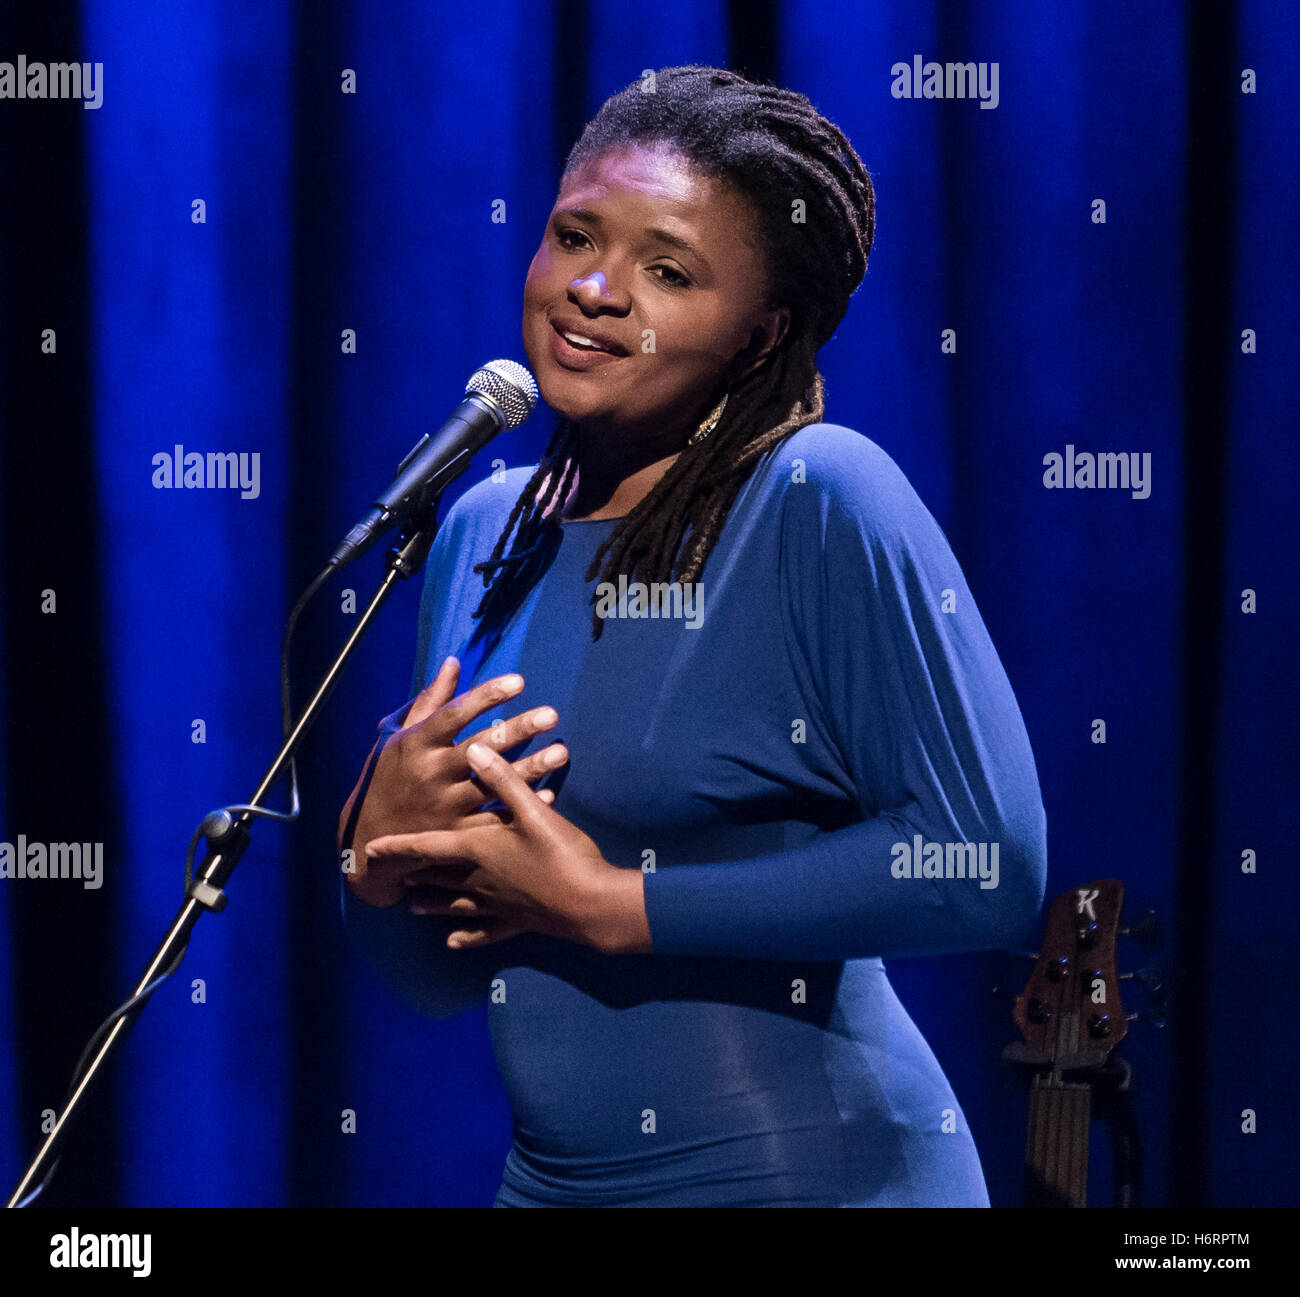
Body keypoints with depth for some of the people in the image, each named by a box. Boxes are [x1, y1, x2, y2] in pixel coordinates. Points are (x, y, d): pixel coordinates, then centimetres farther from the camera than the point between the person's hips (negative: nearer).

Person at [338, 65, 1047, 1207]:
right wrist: (378, 852, -10)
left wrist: (611, 904, -16)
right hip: (548, 1180, 6)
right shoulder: (482, 533, 6)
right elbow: (442, 976, 12)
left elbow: (988, 865, -21)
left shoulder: (820, 496, -13)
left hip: (811, 1175, -6)